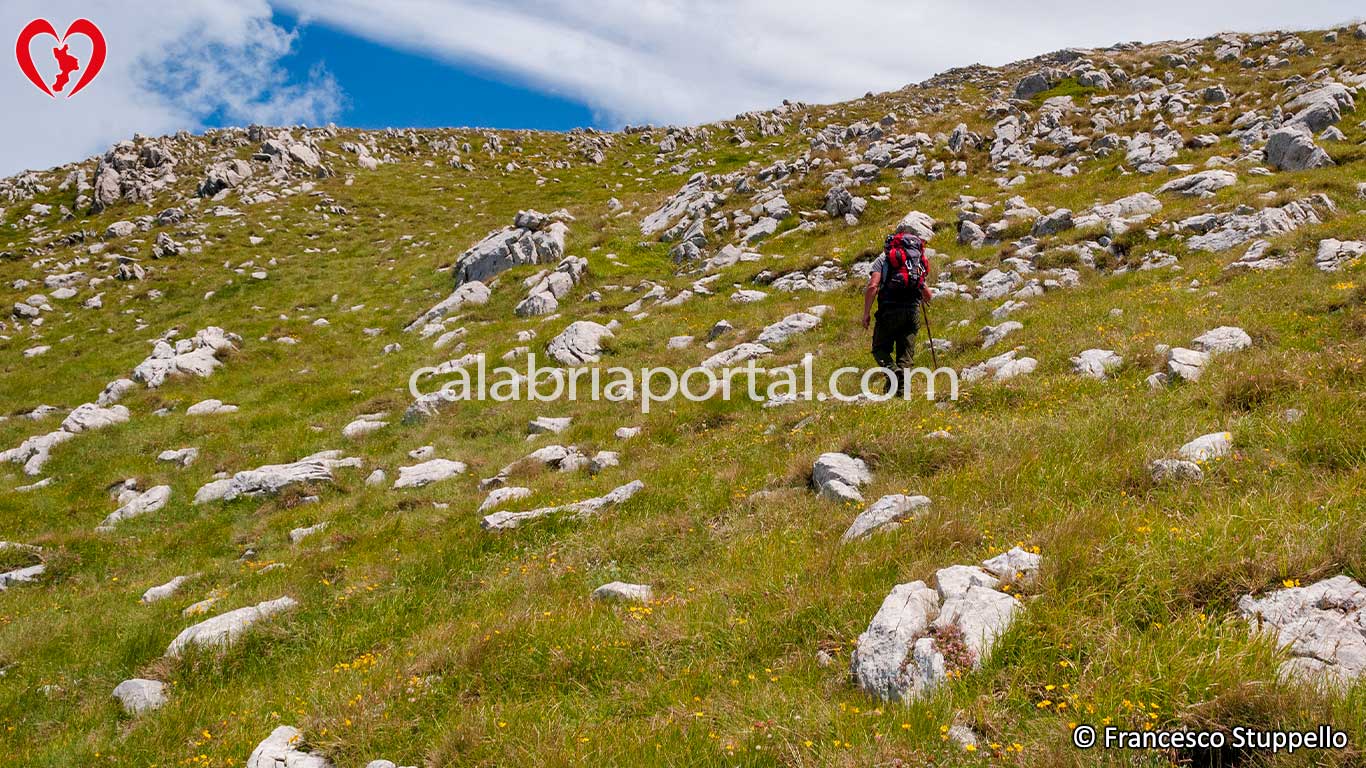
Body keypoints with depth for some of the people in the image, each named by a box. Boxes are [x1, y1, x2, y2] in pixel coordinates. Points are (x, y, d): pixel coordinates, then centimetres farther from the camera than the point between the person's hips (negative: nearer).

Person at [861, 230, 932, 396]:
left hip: (889, 310, -3)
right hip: (912, 311, 4)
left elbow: (872, 286, -8)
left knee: (880, 348, 7)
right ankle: (902, 388, -2)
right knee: (906, 353, 9)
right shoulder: (919, 260, 22)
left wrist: (866, 313, -6)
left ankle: (893, 371, -20)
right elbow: (928, 295, 20)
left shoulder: (883, 258, 9)